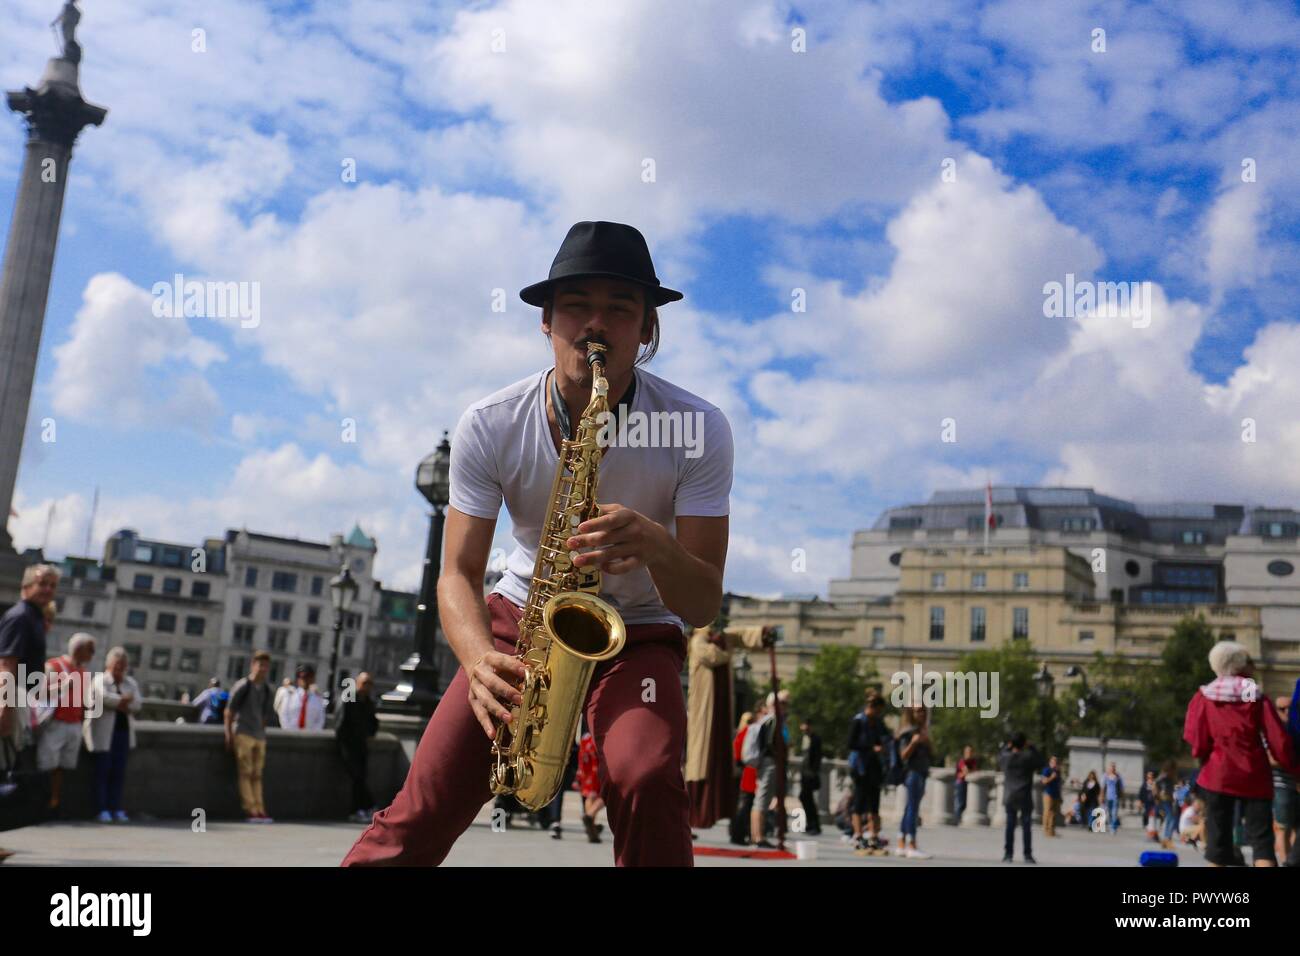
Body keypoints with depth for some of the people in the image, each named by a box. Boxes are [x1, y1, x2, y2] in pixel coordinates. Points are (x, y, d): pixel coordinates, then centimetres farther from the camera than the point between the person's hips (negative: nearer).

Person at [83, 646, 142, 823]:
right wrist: (124, 700, -8)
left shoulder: (131, 683, 16)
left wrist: (117, 703, -10)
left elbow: (137, 704, 2)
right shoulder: (100, 680, 1)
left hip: (124, 731, 5)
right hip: (104, 732, -5)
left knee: (119, 772, 4)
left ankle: (117, 809, 7)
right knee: (103, 771, -4)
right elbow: (103, 697, -18)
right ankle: (103, 810, 0)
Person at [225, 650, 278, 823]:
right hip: (242, 734, -6)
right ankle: (251, 810, -11)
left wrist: (262, 730, 14)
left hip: (259, 736, 6)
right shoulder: (242, 686, -4)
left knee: (257, 775, 4)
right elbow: (229, 712, -3)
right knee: (245, 773, -8)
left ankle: (260, 810, 2)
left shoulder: (266, 689, 12)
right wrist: (229, 735, -7)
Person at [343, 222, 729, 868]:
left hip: (638, 630, -1)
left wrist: (655, 547, -40)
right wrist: (480, 658, -33)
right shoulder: (489, 425, -14)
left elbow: (704, 605, -17)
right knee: (421, 814, -11)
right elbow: (458, 572, -12)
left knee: (645, 780, -30)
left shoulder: (700, 428, -18)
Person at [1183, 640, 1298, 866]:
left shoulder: (1203, 697, -2)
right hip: (1254, 777, -1)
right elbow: (1279, 741, -4)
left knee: (1218, 837, 9)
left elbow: (1198, 743, -4)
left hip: (1218, 775, 1)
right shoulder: (1258, 698, -3)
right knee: (1261, 838, 2)